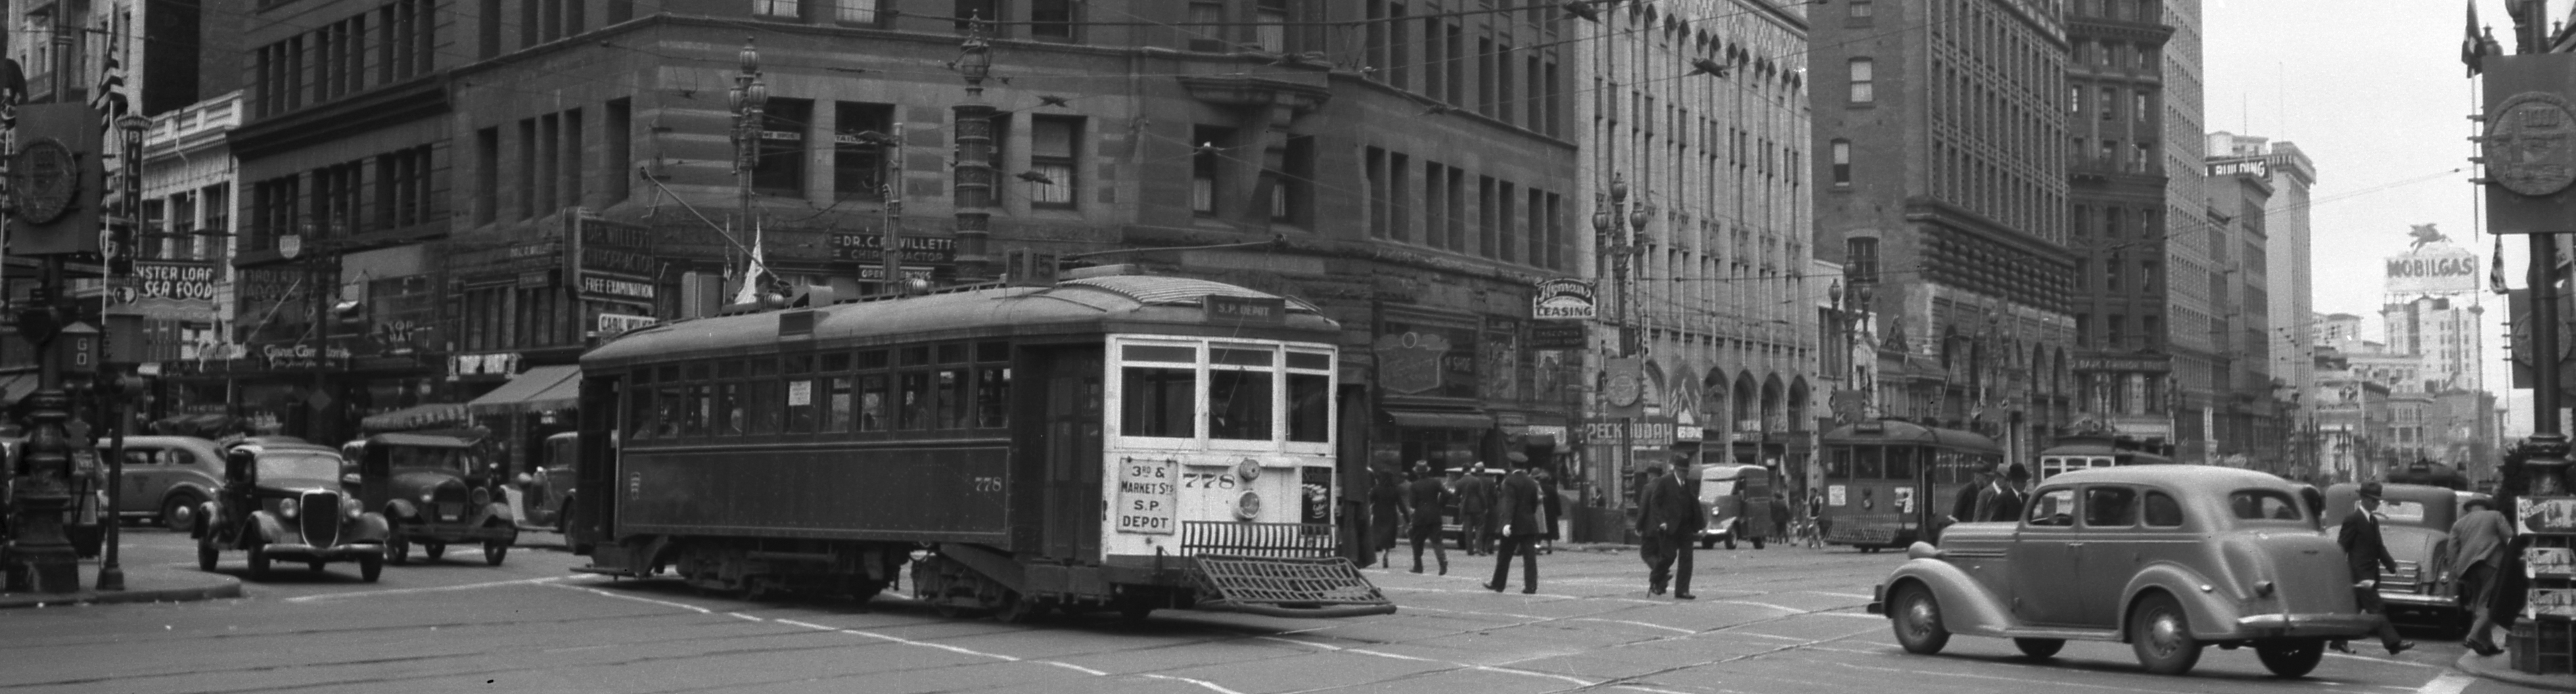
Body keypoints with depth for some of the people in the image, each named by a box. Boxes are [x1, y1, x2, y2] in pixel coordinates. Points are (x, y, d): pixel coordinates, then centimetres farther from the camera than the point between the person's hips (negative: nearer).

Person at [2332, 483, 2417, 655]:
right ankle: (2393, 643, -14)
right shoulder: (2352, 519, -11)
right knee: (2376, 609, -10)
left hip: (2370, 574, 8)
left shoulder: (2373, 520, 15)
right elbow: (2342, 547, -11)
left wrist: (2392, 565, 4)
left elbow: (2379, 547, 16)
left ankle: (2339, 641, 19)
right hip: (2360, 574, -8)